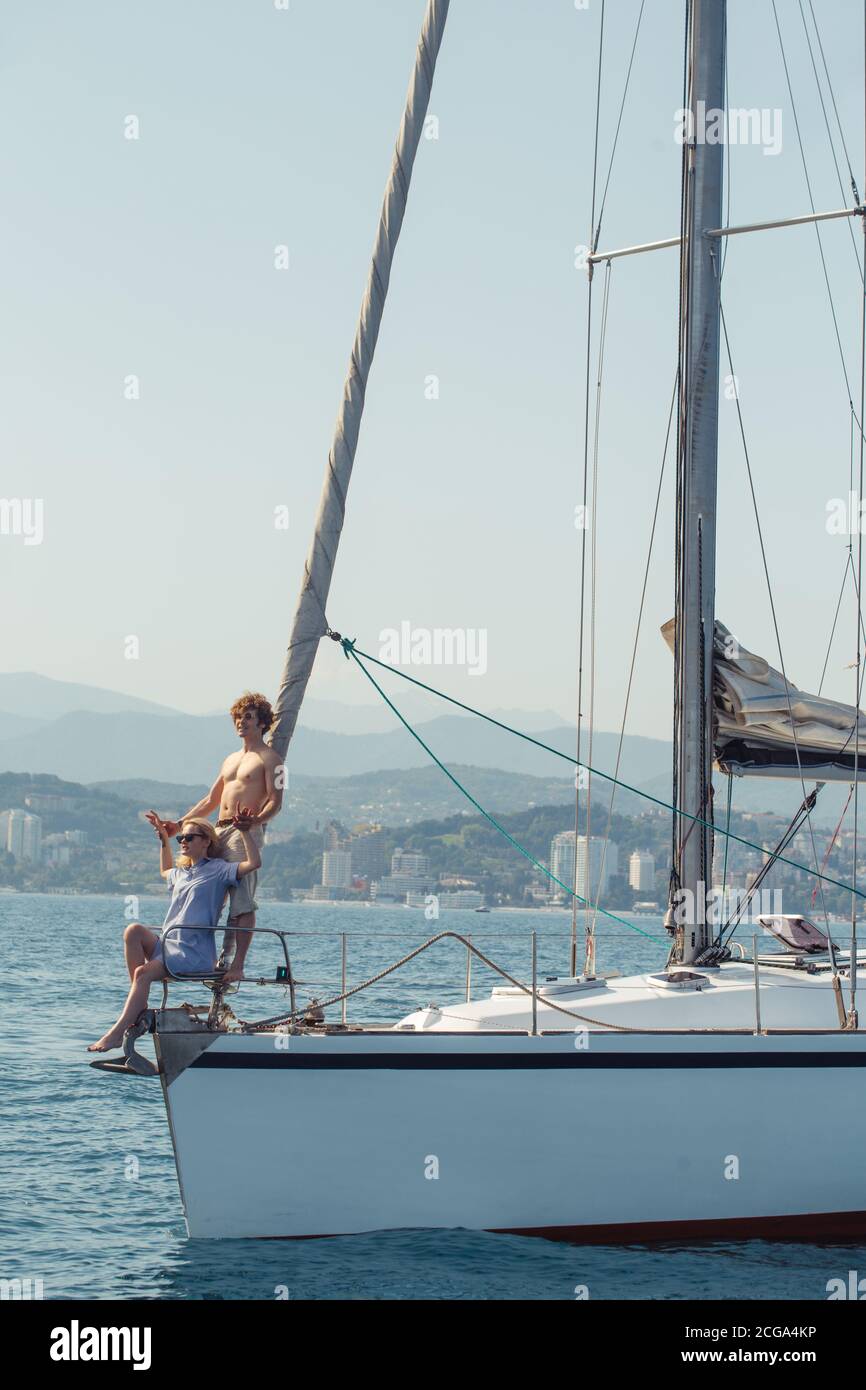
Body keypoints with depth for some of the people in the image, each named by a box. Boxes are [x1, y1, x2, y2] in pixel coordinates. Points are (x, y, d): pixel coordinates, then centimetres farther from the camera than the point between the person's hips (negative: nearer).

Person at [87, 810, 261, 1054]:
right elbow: (165, 871, 50)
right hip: (167, 945, 7)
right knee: (134, 930, -21)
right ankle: (140, 1006, -20)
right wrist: (164, 839, 43)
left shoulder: (217, 869, 1)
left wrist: (244, 831, -16)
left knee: (144, 973, -26)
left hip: (195, 953, -7)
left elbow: (254, 863, -14)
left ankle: (117, 1033, -26)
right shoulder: (180, 873, 24)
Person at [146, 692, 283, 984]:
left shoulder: (268, 758, 2)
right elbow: (211, 801, 30)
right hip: (219, 833, 8)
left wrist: (256, 819, -29)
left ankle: (237, 964, -17)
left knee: (242, 903, -13)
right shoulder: (231, 760, 26)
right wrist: (178, 824, 22)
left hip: (246, 833, -8)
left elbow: (275, 801, -9)